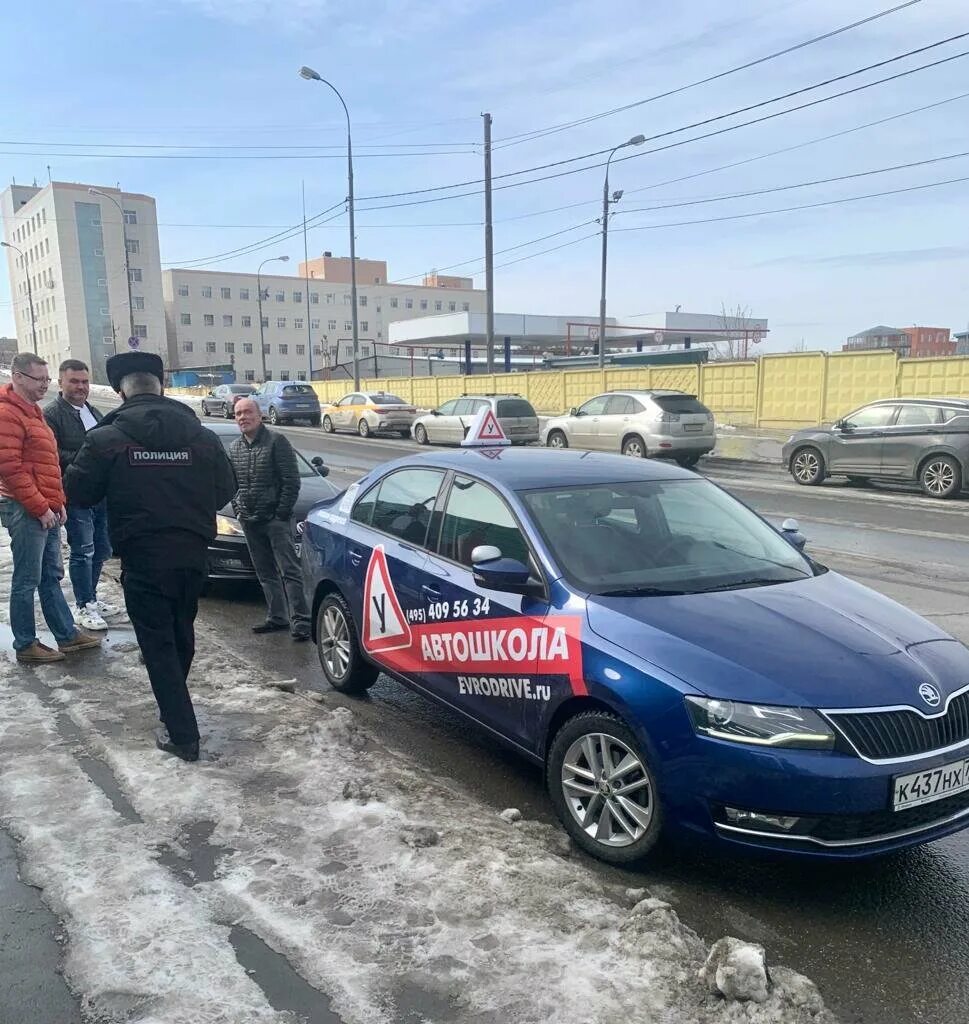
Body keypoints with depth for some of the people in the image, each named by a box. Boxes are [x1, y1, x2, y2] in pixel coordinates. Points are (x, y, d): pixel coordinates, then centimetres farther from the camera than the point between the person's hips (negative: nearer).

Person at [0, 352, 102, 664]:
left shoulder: (32, 410, 18)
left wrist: (57, 502, 15)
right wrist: (40, 508, -18)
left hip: (46, 510, 10)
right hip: (26, 511, -10)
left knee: (51, 577, 14)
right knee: (26, 582, -1)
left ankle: (67, 635, 22)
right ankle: (26, 646, 9)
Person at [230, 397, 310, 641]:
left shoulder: (276, 441, -6)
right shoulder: (234, 448, 13)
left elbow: (291, 481, -9)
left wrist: (282, 513, -13)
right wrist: (237, 508, 7)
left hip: (275, 519, -6)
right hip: (249, 521, 6)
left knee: (289, 571, -7)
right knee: (266, 573, 11)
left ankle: (300, 620, -6)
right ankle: (277, 617, 20)